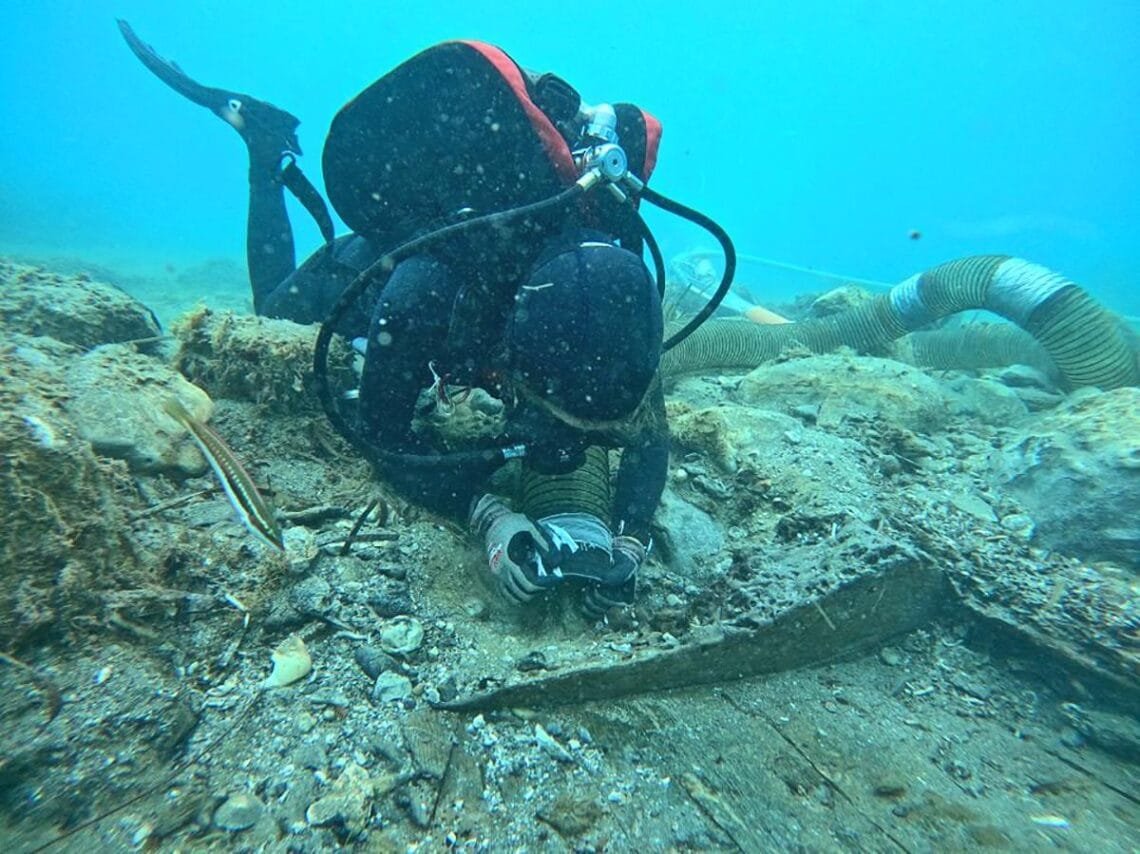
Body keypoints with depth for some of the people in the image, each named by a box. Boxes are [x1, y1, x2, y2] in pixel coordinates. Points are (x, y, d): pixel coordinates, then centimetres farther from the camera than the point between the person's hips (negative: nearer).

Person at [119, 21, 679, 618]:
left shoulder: (620, 297, -37)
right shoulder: (423, 292, -46)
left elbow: (647, 437, -27)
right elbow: (379, 434, -34)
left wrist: (628, 542, -41)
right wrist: (490, 518, -47)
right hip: (386, 254, -2)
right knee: (274, 312, 28)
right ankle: (269, 149, 34)